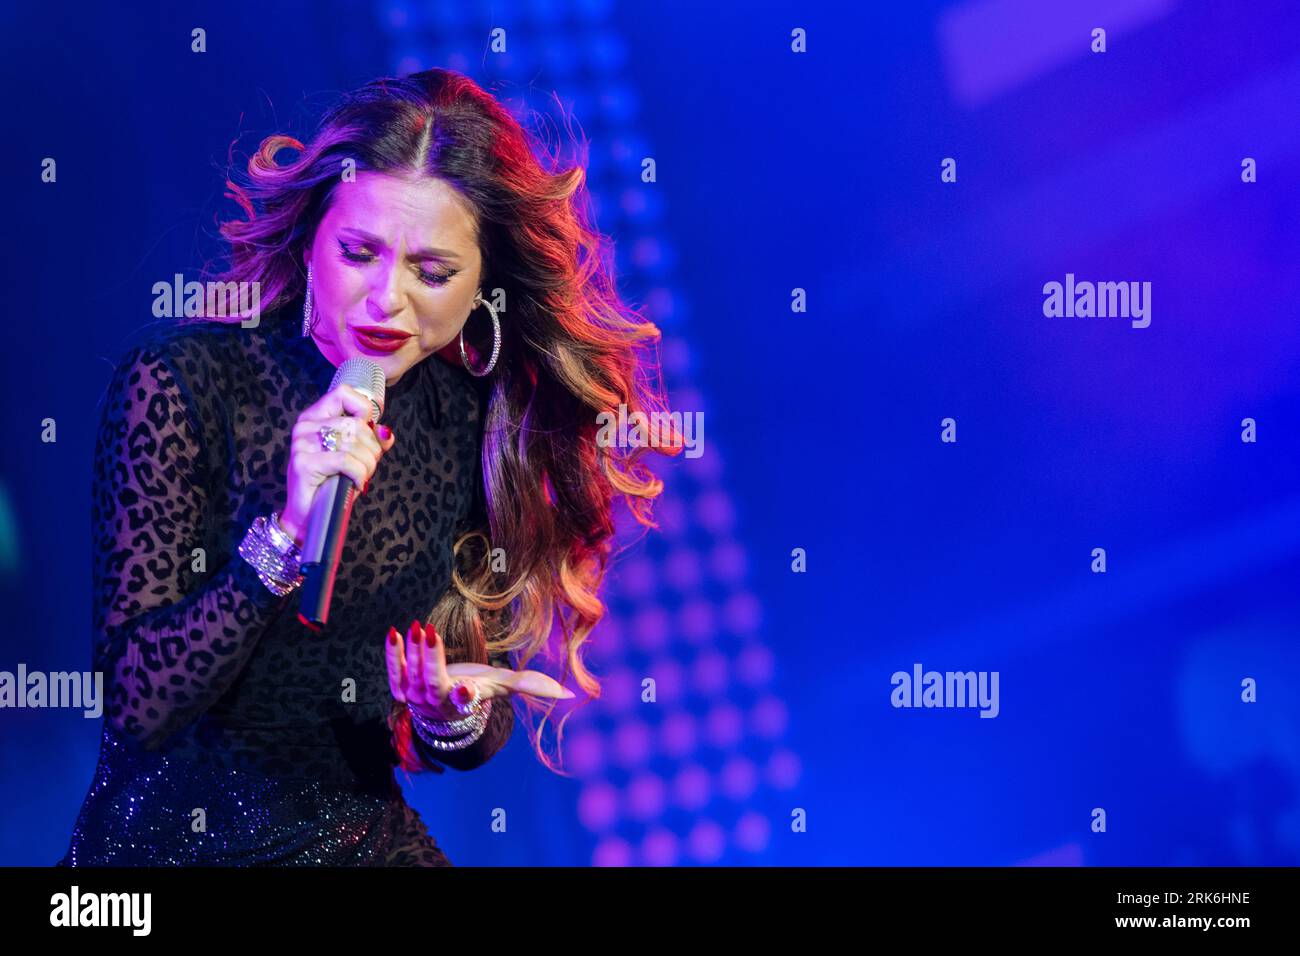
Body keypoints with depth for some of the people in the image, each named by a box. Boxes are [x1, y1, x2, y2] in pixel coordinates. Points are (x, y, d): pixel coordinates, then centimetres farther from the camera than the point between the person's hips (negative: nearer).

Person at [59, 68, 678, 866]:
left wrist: (456, 715, -13)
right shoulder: (180, 380, -12)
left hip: (365, 836, 3)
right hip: (173, 842, -2)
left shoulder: (479, 420, -1)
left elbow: (481, 731, 9)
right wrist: (287, 533, -26)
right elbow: (135, 706, -16)